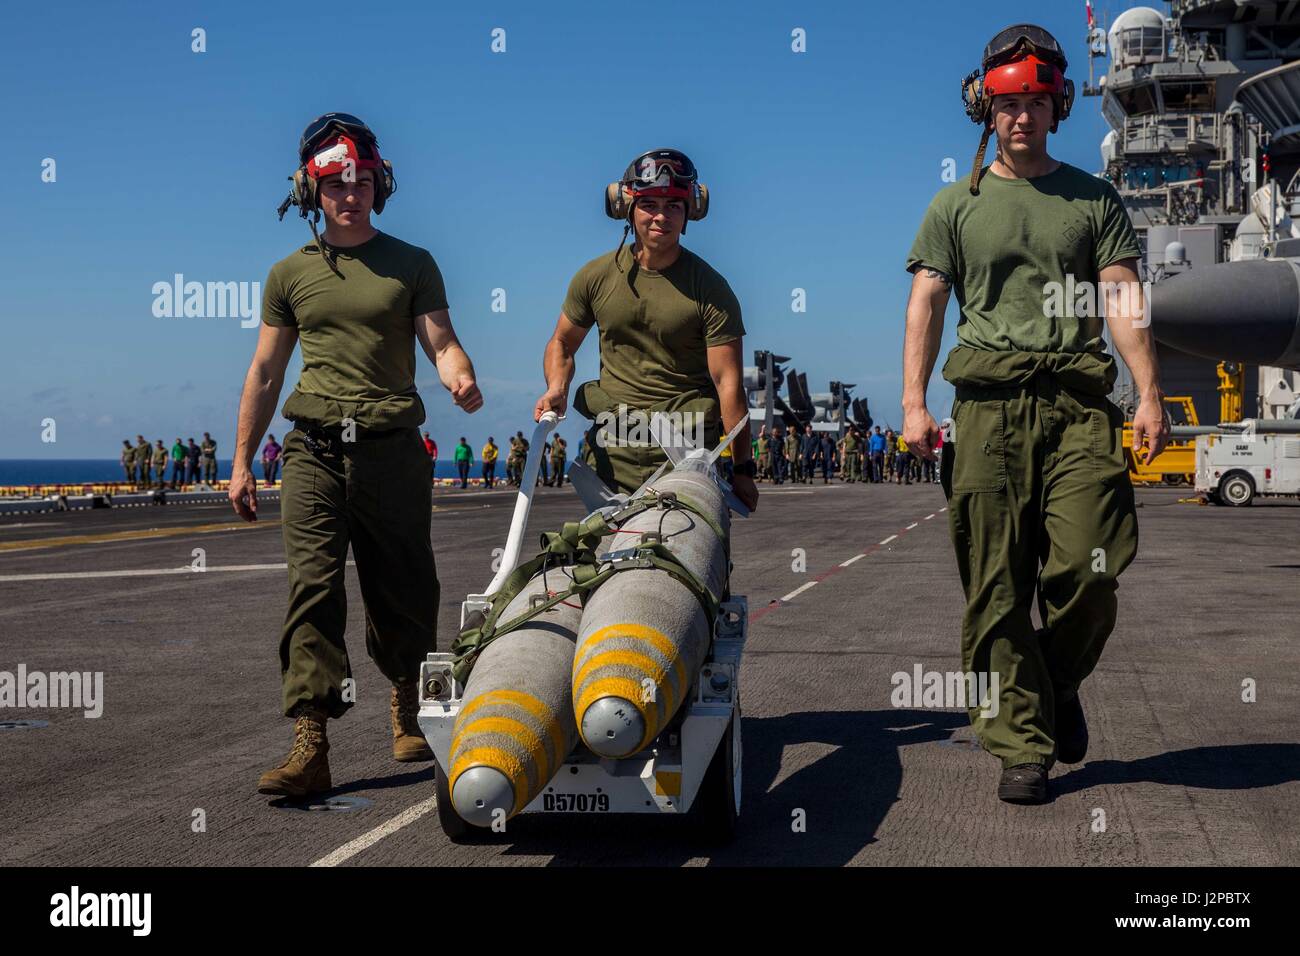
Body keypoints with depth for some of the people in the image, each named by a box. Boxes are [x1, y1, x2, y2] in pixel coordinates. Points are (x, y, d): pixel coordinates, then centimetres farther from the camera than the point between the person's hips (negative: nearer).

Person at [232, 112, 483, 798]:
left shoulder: (412, 265, 10)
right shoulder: (290, 274, 14)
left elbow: (441, 343, 2)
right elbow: (265, 373, 16)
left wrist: (460, 380, -22)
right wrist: (242, 462, 12)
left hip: (393, 449, 0)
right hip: (314, 450, 0)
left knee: (403, 592, 6)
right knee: (312, 587, -11)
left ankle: (407, 713, 30)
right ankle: (310, 747, -15)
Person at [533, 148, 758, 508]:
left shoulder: (711, 289, -6)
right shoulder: (596, 276, 4)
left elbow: (728, 383, -9)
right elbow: (562, 343, 19)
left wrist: (743, 469, -11)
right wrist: (556, 388, -3)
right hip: (611, 444, 3)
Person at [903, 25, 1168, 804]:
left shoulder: (1094, 199, 16)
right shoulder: (957, 207, 14)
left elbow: (1123, 301, 7)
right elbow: (926, 305, 9)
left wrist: (1150, 396, -4)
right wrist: (914, 402, -4)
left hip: (1078, 400, 0)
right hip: (989, 403, 0)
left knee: (1087, 565, -13)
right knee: (998, 587, -3)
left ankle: (1061, 684, 17)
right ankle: (1024, 746, 4)